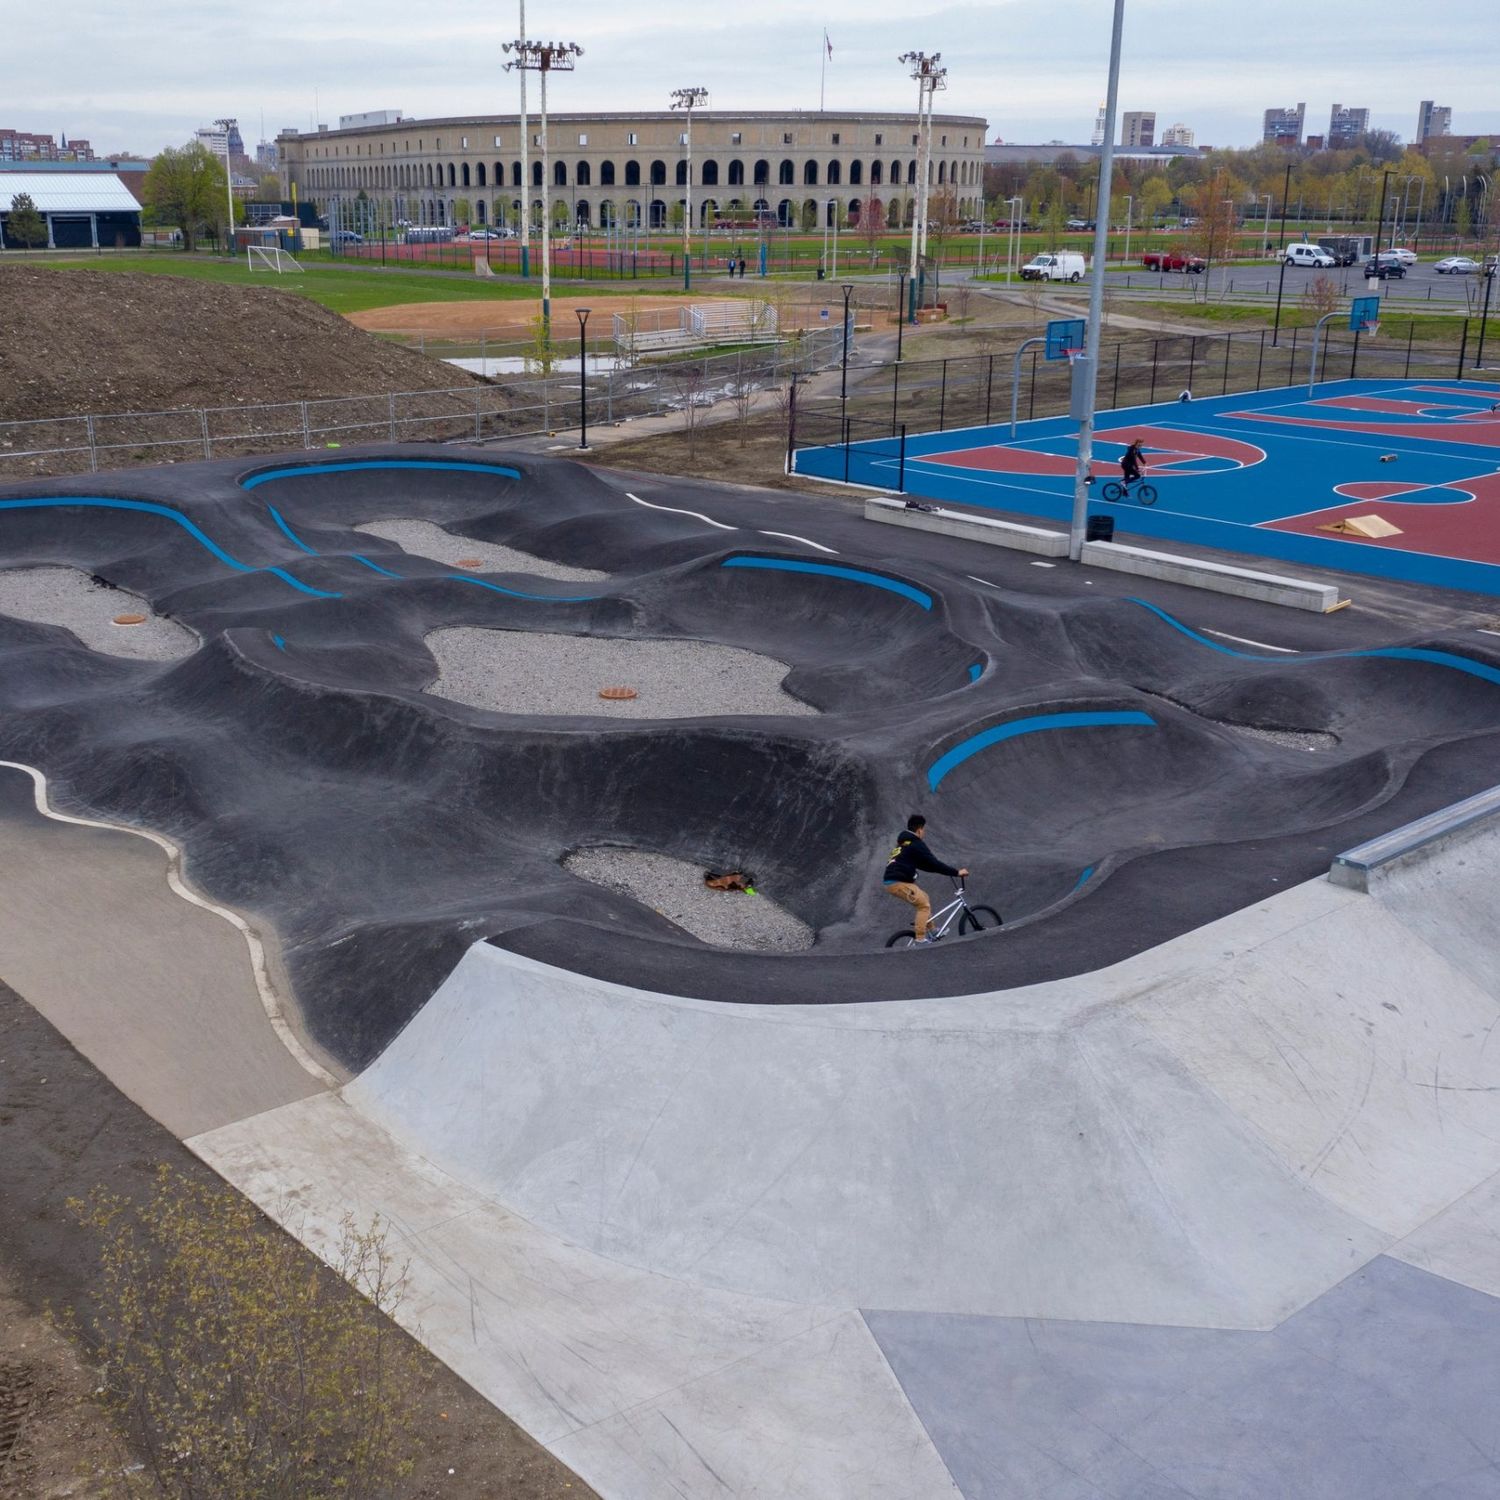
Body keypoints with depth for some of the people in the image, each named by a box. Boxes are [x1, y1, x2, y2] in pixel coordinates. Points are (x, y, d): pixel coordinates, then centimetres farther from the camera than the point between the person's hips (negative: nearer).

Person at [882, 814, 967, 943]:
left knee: (923, 898, 20)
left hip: (891, 881, 10)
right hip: (899, 882, -10)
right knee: (924, 905, -7)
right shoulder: (916, 844, -8)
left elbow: (923, 864, 29)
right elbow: (933, 863, -11)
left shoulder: (904, 843, 23)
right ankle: (920, 939, -13)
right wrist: (956, 872, -6)